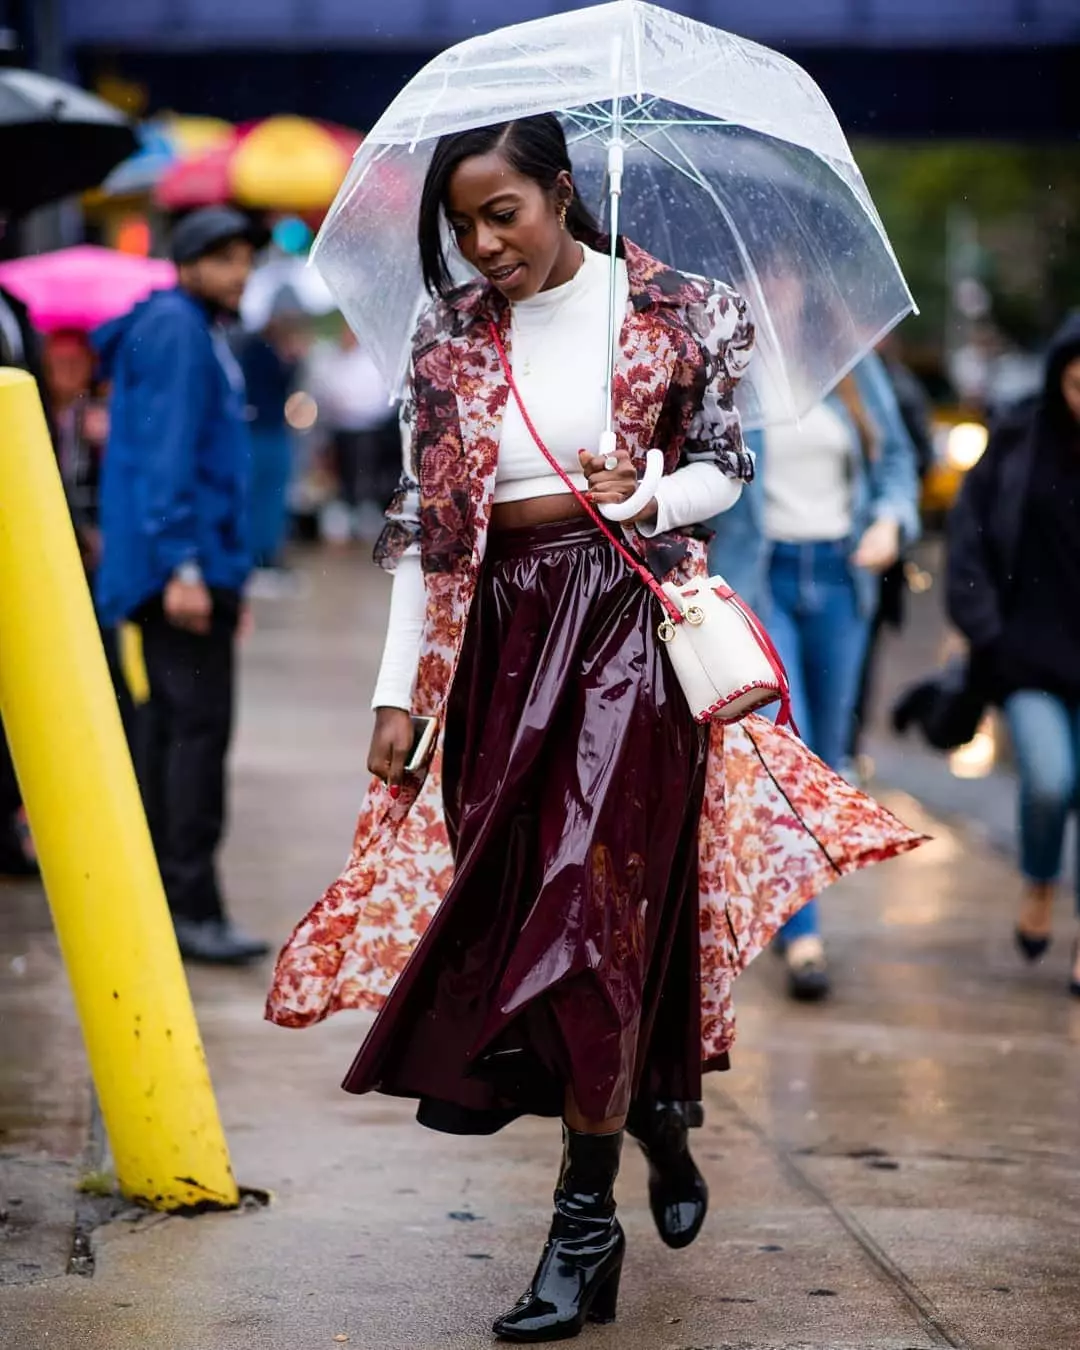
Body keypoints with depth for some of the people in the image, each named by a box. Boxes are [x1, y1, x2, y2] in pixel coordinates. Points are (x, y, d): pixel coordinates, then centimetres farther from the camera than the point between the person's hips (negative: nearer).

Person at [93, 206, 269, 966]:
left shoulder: (201, 334, 21)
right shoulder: (175, 332, -10)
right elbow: (166, 454, -18)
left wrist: (227, 572, 25)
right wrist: (184, 566, -24)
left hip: (199, 564, 10)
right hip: (184, 565, -10)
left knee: (170, 725, 12)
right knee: (199, 726, -13)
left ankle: (156, 902, 17)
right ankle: (194, 907, -16)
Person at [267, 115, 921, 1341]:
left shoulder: (669, 315, -3)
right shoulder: (451, 339, 4)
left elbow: (724, 466, 8)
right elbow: (422, 521, 6)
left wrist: (649, 499, -14)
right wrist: (399, 689, 3)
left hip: (630, 629, -4)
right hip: (505, 640, 4)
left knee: (593, 904, -10)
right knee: (521, 905, 3)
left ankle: (586, 1225, -6)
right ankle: (656, 1111, 27)